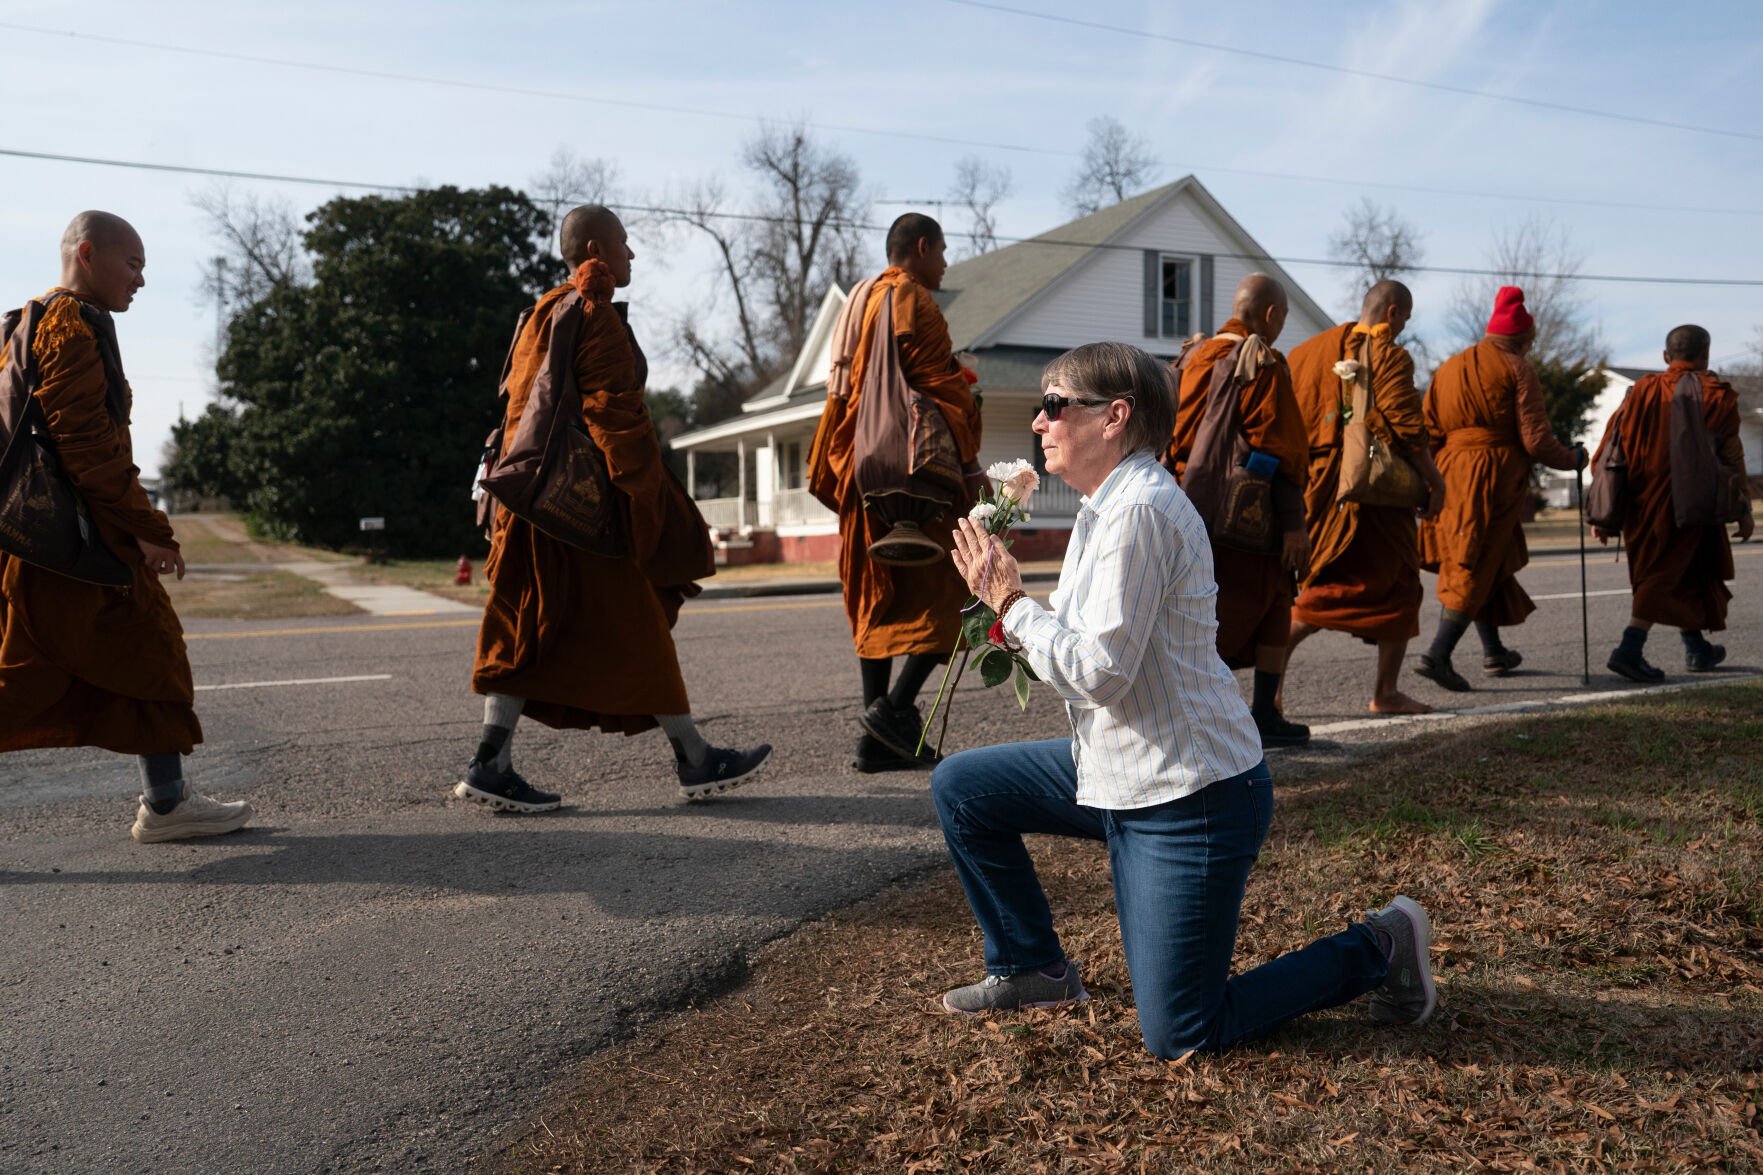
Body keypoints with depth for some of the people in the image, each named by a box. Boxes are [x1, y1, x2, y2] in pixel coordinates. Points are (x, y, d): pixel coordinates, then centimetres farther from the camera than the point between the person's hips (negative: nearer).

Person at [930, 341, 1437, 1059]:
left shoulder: (1139, 510, -22)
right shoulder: (1104, 507, 10)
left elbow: (1099, 670, -25)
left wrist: (1011, 602, -13)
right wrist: (1010, 607, 0)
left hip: (1189, 796, -10)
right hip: (1117, 775, 10)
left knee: (1180, 1039, -1)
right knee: (960, 787, 10)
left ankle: (1376, 950, 15)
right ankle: (1033, 971, 25)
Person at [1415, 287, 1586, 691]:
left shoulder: (1450, 367, 15)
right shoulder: (1518, 369, -3)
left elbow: (1429, 432, 11)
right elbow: (1535, 439, -8)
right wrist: (1572, 458, 9)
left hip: (1451, 476, 6)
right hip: (1495, 478, -6)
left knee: (1485, 564, 19)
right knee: (1477, 567, -4)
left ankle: (1494, 653, 28)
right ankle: (1438, 654, -15)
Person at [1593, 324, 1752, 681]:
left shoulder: (1642, 389, 7)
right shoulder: (1718, 395, -1)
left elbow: (1610, 448, 2)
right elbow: (1732, 459, -1)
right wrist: (1743, 510, 8)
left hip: (1640, 504, 5)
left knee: (1687, 571, 20)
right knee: (1664, 575, -5)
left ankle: (1697, 649, 31)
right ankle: (1629, 649, -21)